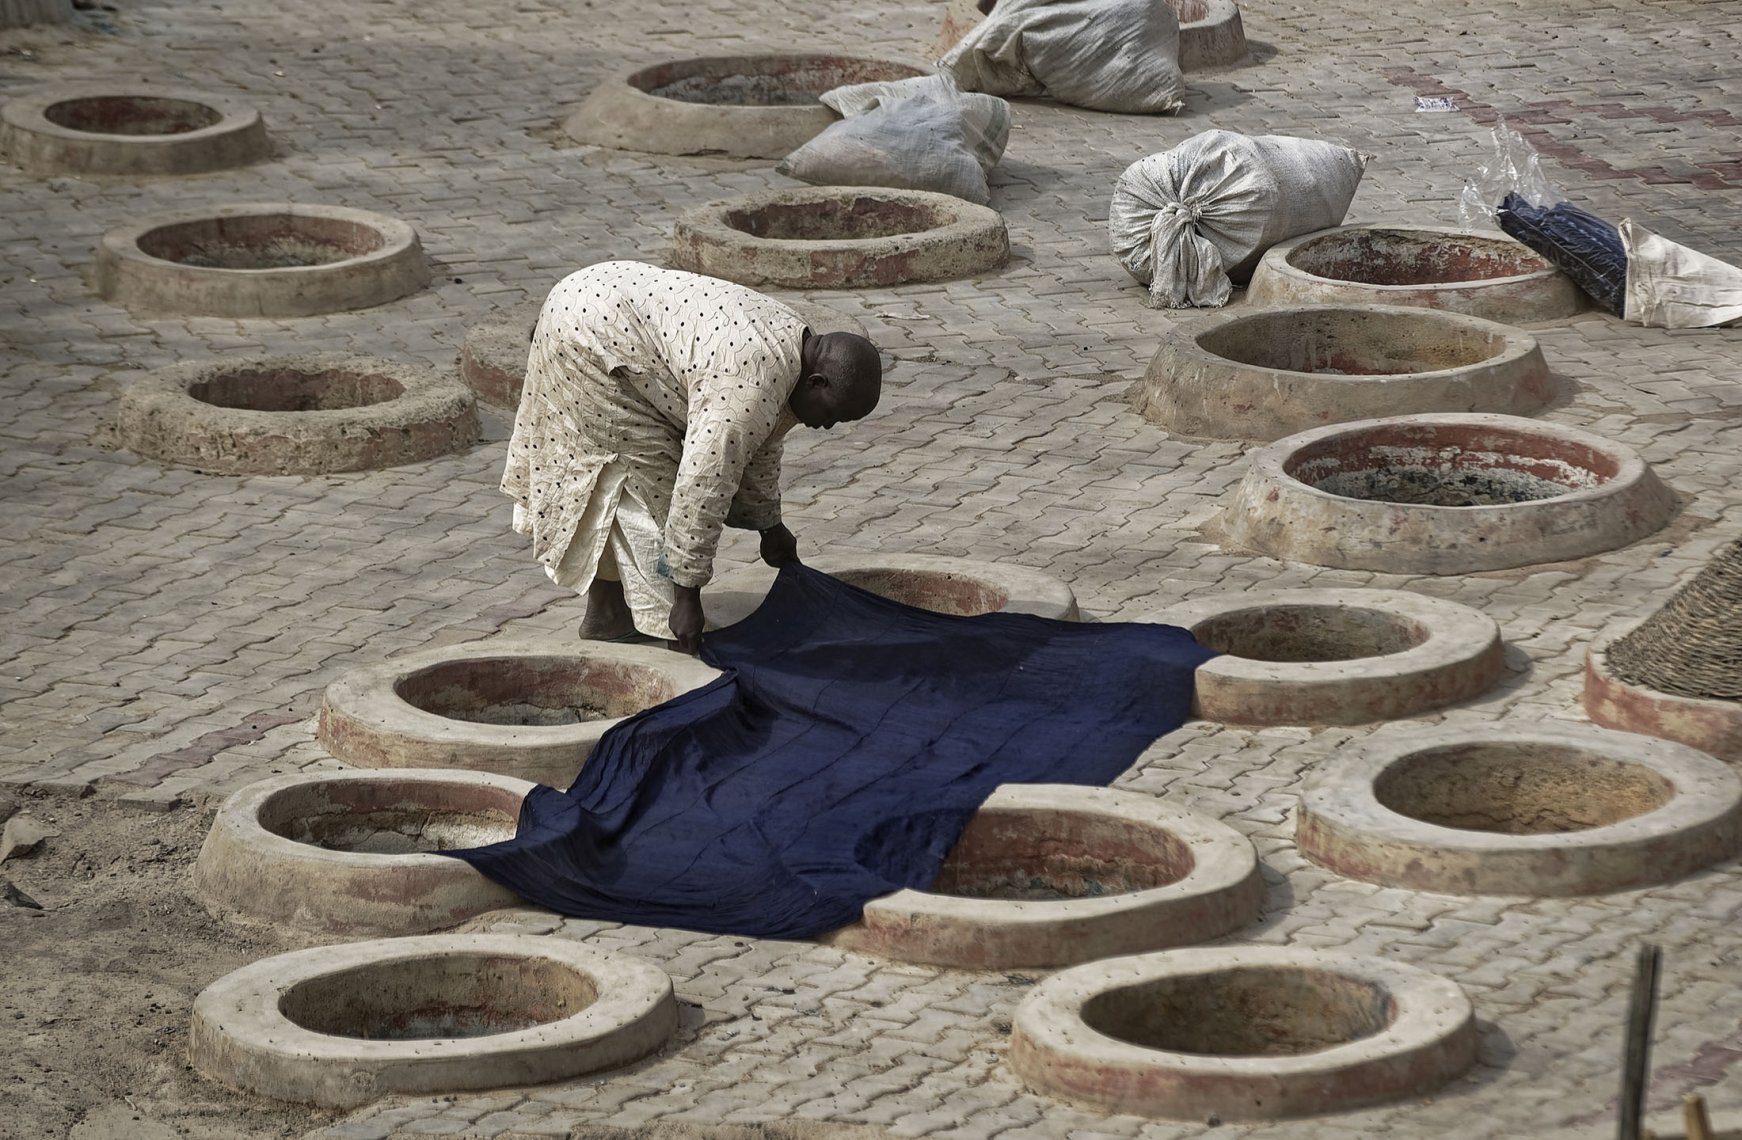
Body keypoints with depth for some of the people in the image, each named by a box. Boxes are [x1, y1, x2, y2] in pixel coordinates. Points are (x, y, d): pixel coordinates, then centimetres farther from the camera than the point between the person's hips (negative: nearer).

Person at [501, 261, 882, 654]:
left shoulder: (790, 338, 2)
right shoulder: (747, 388, -29)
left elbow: (758, 444, 19)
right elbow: (702, 490, -27)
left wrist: (769, 525, 29)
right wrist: (686, 598, -21)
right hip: (589, 338, -10)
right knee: (645, 478, -8)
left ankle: (606, 614, 21)